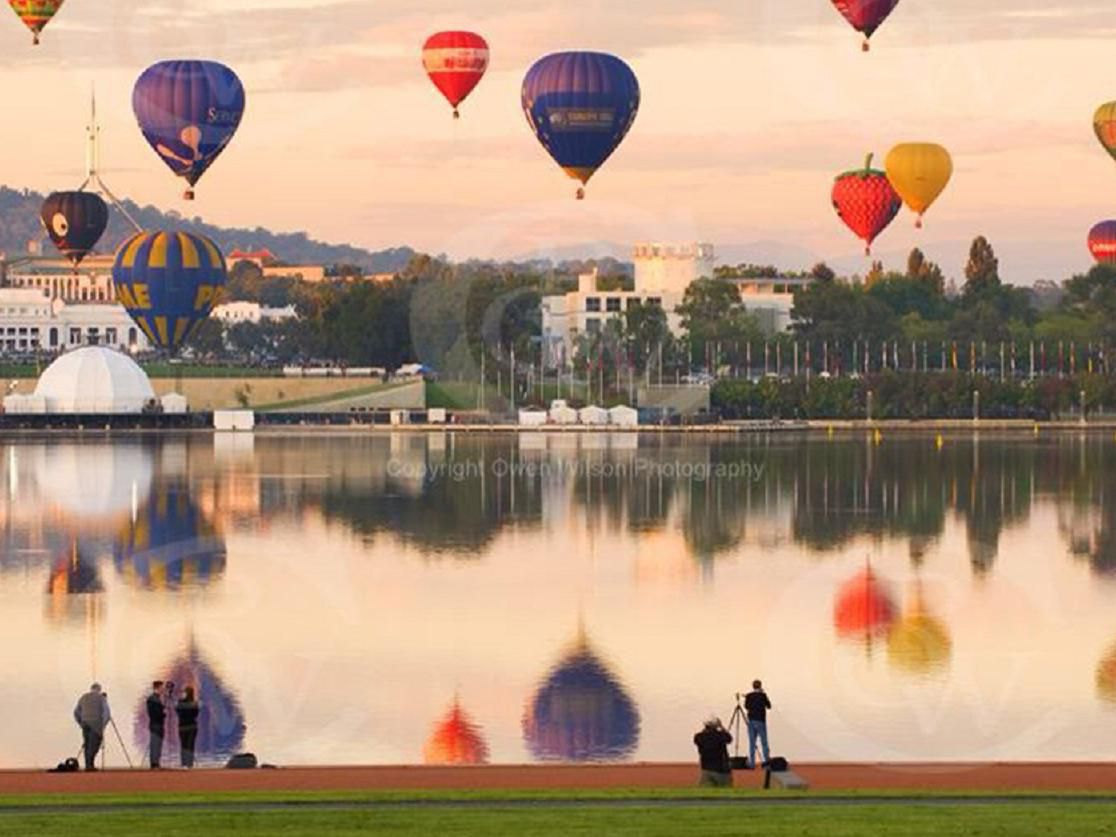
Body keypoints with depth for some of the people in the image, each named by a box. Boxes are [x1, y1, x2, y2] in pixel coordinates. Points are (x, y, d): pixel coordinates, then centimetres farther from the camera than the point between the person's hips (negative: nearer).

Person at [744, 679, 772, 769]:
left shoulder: (749, 696, 2)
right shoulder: (762, 695, -8)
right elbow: (769, 706, 3)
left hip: (751, 720, 3)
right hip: (760, 721, -3)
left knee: (752, 743, 5)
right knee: (764, 742, 3)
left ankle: (751, 763, 2)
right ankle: (767, 760, -1)